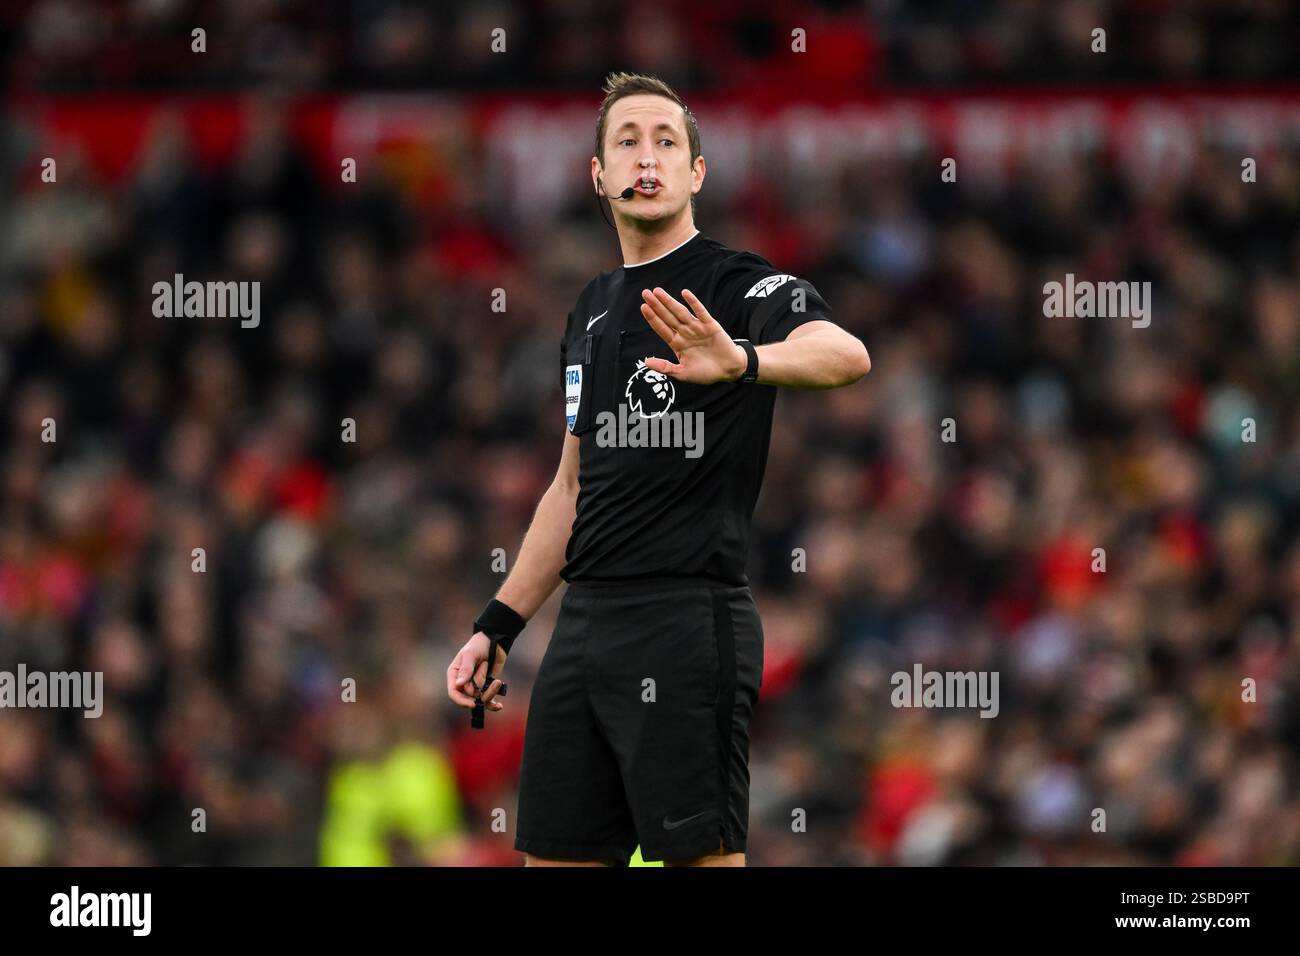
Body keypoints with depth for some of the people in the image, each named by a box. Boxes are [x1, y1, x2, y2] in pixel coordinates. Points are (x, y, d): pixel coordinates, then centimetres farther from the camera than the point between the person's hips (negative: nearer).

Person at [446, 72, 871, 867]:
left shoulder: (744, 287, -5)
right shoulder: (593, 310, 19)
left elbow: (845, 355, -28)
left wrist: (742, 361, -49)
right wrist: (499, 625, 22)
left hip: (688, 619, -8)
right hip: (585, 624, 8)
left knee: (702, 856, -9)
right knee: (555, 856, 7)